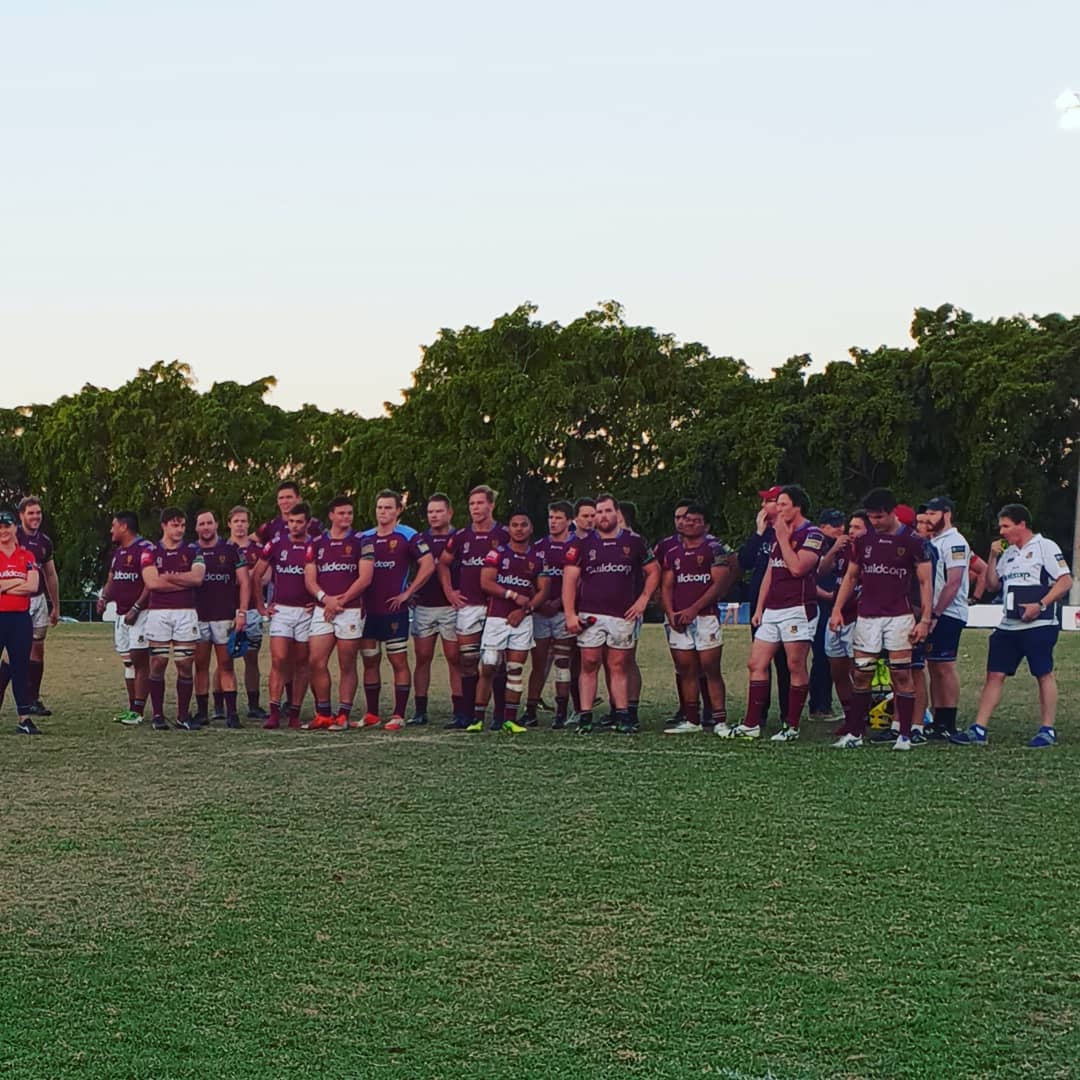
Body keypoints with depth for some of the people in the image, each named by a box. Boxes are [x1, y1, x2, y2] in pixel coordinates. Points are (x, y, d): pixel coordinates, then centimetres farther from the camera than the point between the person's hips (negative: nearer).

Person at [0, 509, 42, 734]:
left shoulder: (27, 556, 9)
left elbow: (33, 587, -4)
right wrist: (19, 582, -10)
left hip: (21, 618, 3)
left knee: (21, 668, 7)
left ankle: (25, 718, 11)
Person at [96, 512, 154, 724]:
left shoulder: (145, 549, -12)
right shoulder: (118, 552, 18)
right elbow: (111, 580, 23)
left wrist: (136, 608, -20)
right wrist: (103, 598, 3)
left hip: (140, 613, -9)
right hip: (121, 614, 9)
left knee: (140, 661, -8)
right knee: (128, 662, 11)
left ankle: (138, 711, -8)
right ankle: (131, 708, 16)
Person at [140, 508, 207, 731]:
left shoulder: (192, 552, 9)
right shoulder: (151, 553, 6)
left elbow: (197, 577, -8)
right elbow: (151, 583, -9)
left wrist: (169, 577, -8)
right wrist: (185, 581, -5)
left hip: (186, 613, 1)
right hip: (158, 613, -1)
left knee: (185, 666, 0)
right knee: (157, 665, -1)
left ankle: (183, 716, 7)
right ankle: (158, 715, 7)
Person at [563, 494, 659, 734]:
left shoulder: (633, 542, 6)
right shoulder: (582, 543, 3)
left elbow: (653, 571, 16)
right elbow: (569, 579, 0)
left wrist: (643, 600, 5)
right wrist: (570, 614, -7)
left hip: (623, 615, 1)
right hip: (590, 615, -1)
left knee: (618, 667, 5)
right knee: (589, 664, -1)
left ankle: (622, 717, 6)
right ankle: (585, 717, 0)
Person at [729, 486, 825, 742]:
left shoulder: (812, 534, -7)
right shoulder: (778, 534, 19)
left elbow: (797, 567, -20)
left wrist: (783, 538, -11)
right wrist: (759, 608, 17)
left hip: (798, 609, -8)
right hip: (771, 610, 9)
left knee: (796, 667, -3)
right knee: (756, 664, 4)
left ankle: (791, 727, 4)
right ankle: (752, 725, 6)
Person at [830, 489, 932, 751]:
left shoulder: (912, 540, -4)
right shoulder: (864, 540, 8)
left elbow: (925, 582, -3)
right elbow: (851, 576, 16)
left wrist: (925, 620, -10)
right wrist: (837, 609, 7)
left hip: (899, 616, -4)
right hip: (867, 616, 4)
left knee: (901, 674, -3)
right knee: (861, 674, 3)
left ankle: (904, 735, 3)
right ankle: (855, 732, 9)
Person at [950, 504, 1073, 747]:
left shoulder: (1045, 547, -4)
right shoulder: (1008, 553, 19)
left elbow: (1065, 581, -10)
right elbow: (992, 585, 21)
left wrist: (1041, 605, -18)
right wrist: (993, 557, 8)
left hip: (1039, 625, -7)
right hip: (1009, 626, 7)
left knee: (1044, 675, -1)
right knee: (995, 674, 2)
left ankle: (1047, 731, 6)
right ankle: (979, 730, 2)